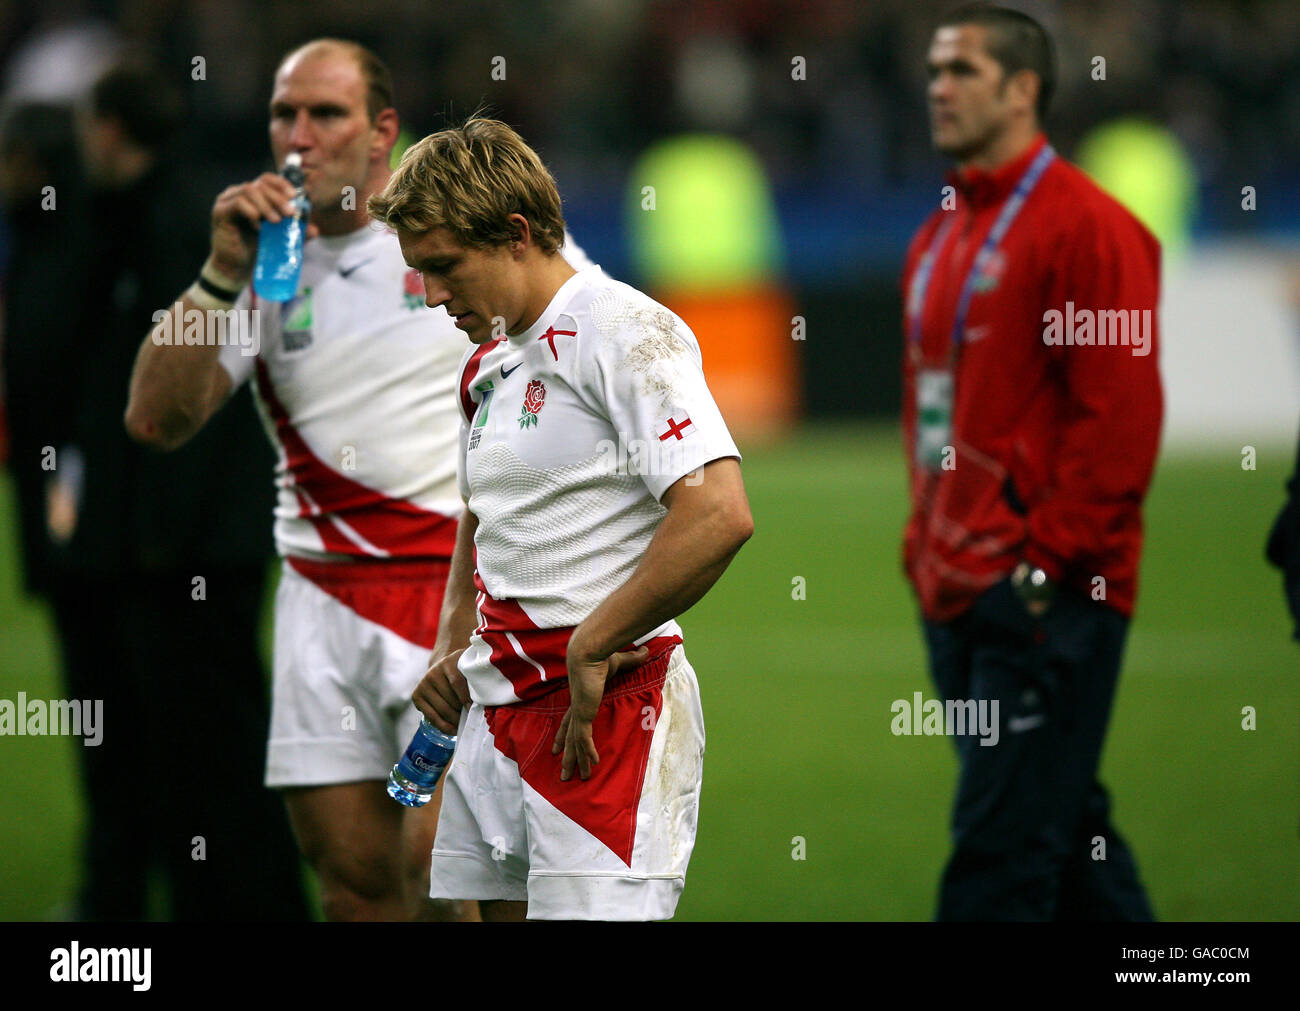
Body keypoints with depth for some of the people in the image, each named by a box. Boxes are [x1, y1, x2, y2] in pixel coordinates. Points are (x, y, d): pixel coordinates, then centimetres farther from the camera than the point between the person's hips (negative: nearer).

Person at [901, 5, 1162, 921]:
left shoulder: (1085, 225, -9)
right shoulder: (941, 236, 18)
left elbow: (1122, 408, -15)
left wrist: (1050, 557, -17)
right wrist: (927, 542, 14)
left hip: (1048, 595, -9)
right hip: (958, 593, 9)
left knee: (1000, 844, -11)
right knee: (1064, 827, 14)